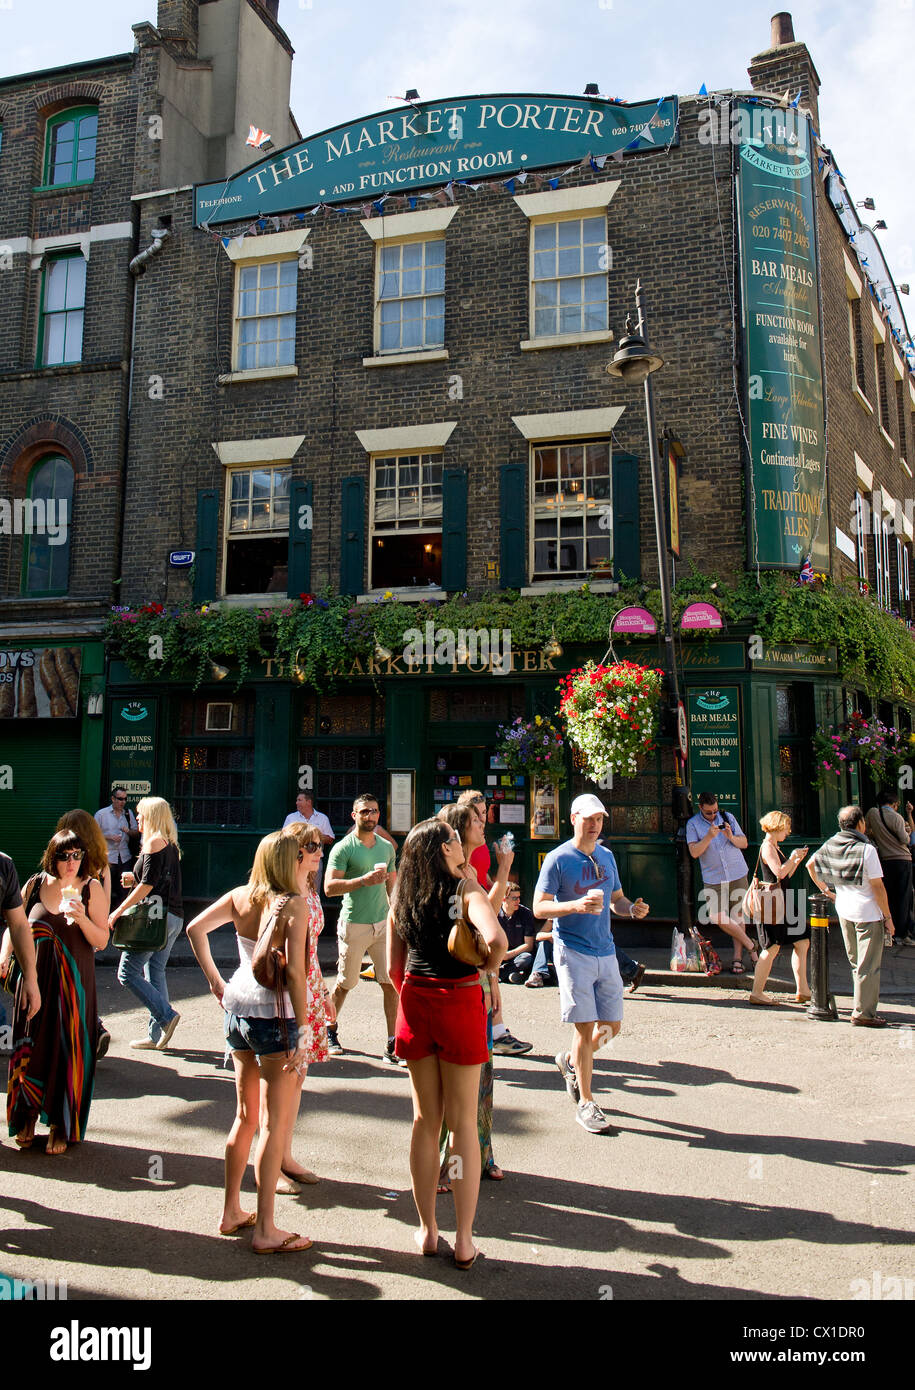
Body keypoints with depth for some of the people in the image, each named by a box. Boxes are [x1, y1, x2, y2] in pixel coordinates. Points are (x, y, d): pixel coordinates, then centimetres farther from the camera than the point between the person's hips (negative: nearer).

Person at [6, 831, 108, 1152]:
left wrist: (82, 919, -20)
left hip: (73, 981, -2)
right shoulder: (34, 885, 2)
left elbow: (102, 942, -3)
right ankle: (28, 1116, 27)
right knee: (29, 1050, 5)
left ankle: (61, 1128, 17)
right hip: (35, 980, 2)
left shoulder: (90, 888, -3)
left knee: (67, 1052, 2)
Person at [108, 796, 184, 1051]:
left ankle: (166, 1016, -10)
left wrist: (119, 911, -13)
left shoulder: (154, 843, -9)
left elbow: (148, 884, -17)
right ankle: (157, 1034, 11)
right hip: (174, 917, 9)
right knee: (155, 973, 11)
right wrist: (135, 879, 15)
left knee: (128, 973, -4)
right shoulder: (171, 844, 17)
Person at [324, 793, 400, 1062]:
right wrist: (364, 880, -24)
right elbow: (329, 887, -15)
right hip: (353, 925, -4)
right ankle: (330, 1030, 33)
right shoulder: (343, 848, -7)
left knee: (391, 982, -3)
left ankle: (393, 1045, 3)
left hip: (383, 923, 4)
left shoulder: (387, 847, 11)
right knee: (345, 983, 9)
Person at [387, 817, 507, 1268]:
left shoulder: (403, 896, 6)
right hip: (460, 1001, -4)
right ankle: (464, 1240, 13)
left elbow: (394, 965, 6)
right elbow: (496, 940, -26)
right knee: (463, 1123, 7)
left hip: (415, 1000, 4)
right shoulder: (466, 888, -10)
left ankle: (427, 1231, 23)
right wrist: (487, 971, -7)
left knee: (425, 1120, 15)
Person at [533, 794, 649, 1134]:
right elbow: (539, 907, -11)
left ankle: (571, 1061, 36)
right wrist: (576, 905, -26)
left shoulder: (607, 856, 11)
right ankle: (585, 1103, 11)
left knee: (612, 1025, 9)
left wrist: (632, 908, -2)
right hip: (573, 952, -6)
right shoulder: (558, 859, -8)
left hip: (605, 952, 6)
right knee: (585, 1028, -4)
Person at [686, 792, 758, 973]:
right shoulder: (693, 824, 0)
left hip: (737, 874, 1)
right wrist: (709, 837, -23)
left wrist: (731, 837, -14)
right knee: (716, 916, -10)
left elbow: (744, 843, 6)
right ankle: (751, 947, 4)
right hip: (713, 878, -1)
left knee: (737, 915, 1)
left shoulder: (727, 817, 6)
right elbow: (694, 852, -10)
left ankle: (738, 957, 8)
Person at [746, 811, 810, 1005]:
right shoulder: (767, 847, -12)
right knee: (772, 948, -7)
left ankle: (803, 991, 14)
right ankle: (756, 993, 0)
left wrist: (797, 860, 12)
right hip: (771, 900, -11)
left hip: (781, 901, 11)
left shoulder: (774, 847, 19)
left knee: (802, 942, 9)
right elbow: (780, 873, -23)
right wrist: (793, 857, -9)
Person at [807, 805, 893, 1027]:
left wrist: (825, 890, 19)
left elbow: (810, 864, 14)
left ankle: (862, 1007, 29)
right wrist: (888, 917, -6)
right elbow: (877, 886, -14)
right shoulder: (866, 849, -17)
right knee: (868, 966, 2)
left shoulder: (831, 845, 2)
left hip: (844, 910, 7)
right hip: (868, 913, -7)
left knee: (856, 963, 19)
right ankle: (863, 1013, 5)